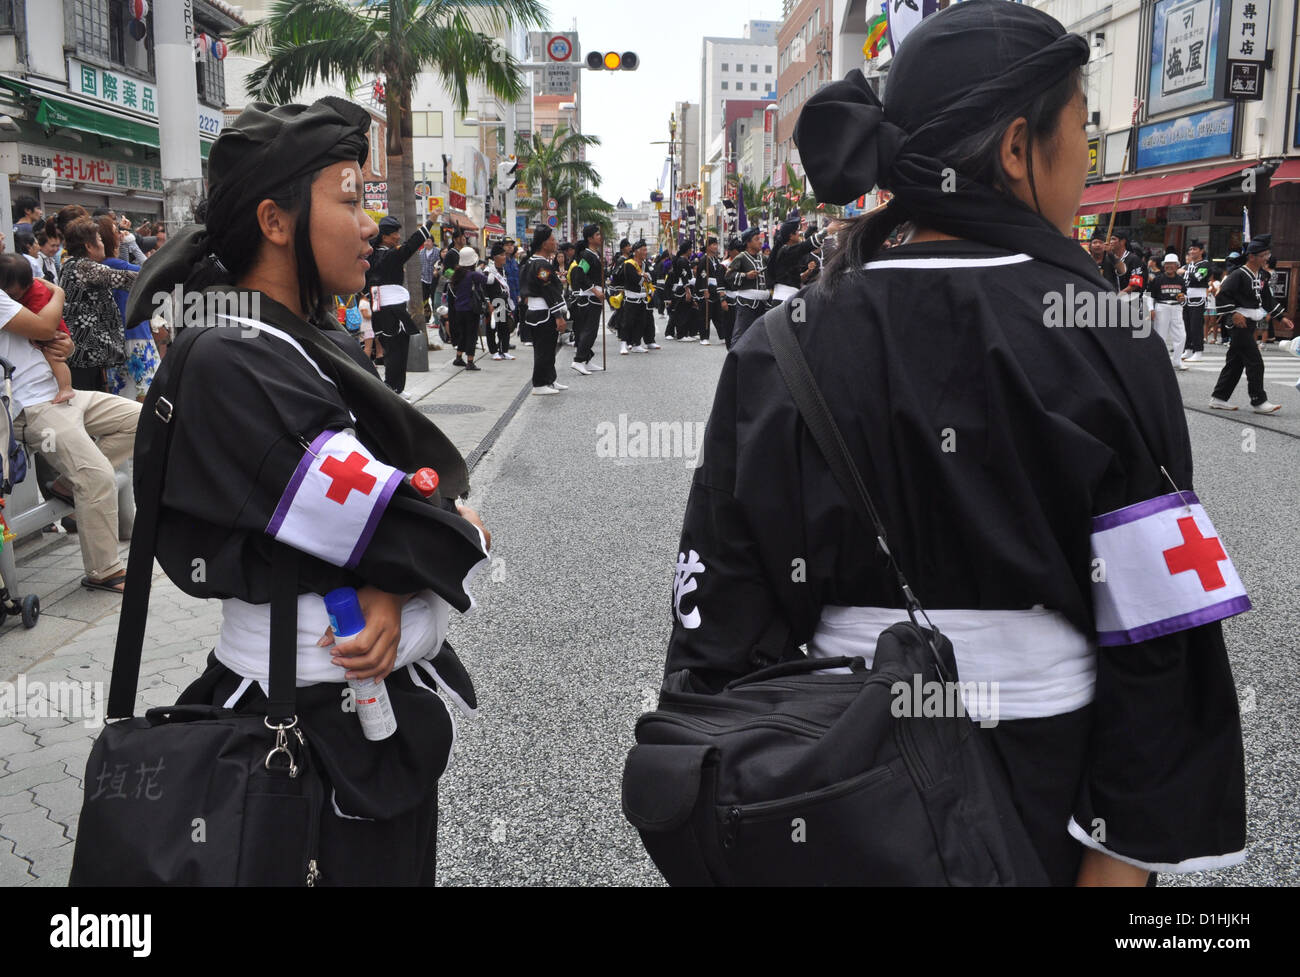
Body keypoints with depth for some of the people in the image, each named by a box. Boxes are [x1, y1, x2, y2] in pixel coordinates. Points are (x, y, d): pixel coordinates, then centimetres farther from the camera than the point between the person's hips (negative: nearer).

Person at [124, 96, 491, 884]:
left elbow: (423, 480, 2)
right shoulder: (233, 365, -22)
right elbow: (389, 526, -25)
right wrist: (467, 534, -4)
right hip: (320, 725, -9)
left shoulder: (324, 344, 7)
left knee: (404, 865, 23)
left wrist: (390, 590, -17)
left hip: (383, 704, 9)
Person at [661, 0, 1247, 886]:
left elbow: (718, 607, -5)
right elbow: (1157, 640, -15)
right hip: (1049, 806, -2)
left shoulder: (779, 350, -7)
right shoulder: (1103, 346, -14)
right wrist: (1123, 854, -8)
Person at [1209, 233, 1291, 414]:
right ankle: (1258, 402, -4)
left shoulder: (1260, 276, 16)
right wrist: (1233, 314, -23)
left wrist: (1282, 317, 18)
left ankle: (1218, 398, 16)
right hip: (1238, 324, -9)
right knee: (1255, 363, -9)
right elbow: (1222, 296, -18)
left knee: (1235, 363, 11)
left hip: (1250, 325, 9)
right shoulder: (1238, 275, -13)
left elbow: (1268, 299, 24)